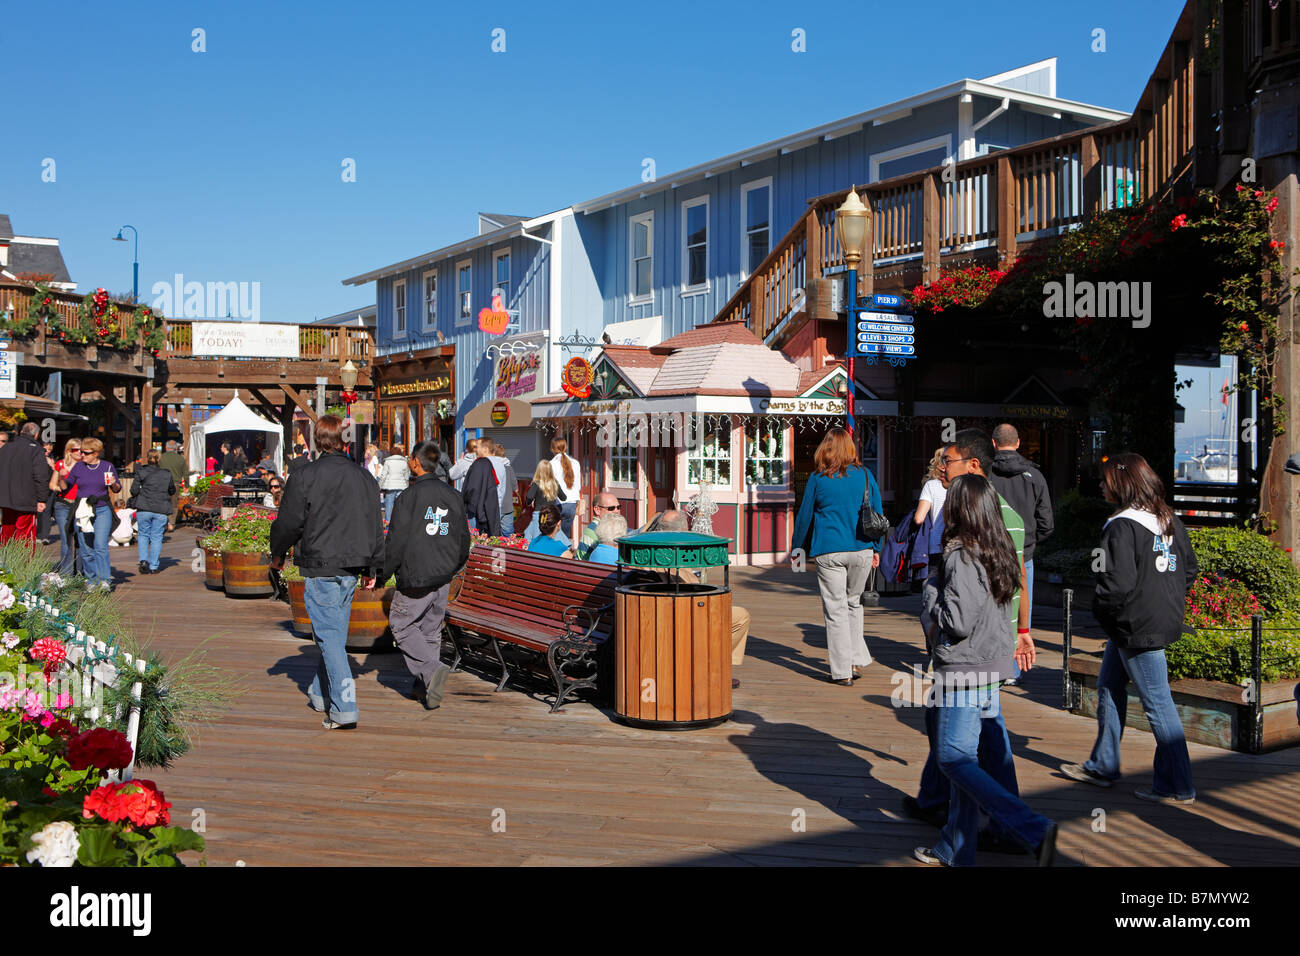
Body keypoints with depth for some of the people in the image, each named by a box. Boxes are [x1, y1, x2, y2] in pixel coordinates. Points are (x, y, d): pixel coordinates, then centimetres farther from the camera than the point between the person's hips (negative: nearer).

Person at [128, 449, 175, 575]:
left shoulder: (141, 472, -3)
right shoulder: (167, 474, 3)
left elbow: (134, 490, -4)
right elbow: (172, 491, 12)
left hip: (144, 509, -1)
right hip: (161, 511, 1)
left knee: (143, 534, 15)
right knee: (156, 537, 7)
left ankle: (143, 560, -2)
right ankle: (153, 566, 7)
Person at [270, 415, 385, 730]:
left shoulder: (307, 476, -9)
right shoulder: (365, 477, 8)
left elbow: (288, 521, -5)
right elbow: (376, 527, 13)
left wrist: (278, 553, 13)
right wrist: (372, 567, 22)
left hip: (320, 568, -6)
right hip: (353, 569, 6)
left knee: (329, 636, -5)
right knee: (335, 632, 18)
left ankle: (344, 709, -11)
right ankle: (321, 693, 33)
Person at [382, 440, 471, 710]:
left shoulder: (409, 496, -14)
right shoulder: (453, 495, 6)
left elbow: (396, 541, -15)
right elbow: (463, 539, 13)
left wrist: (383, 574, -4)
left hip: (415, 579, -6)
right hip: (444, 577, 6)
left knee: (400, 625, 8)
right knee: (432, 630, 15)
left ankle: (433, 668, -11)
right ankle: (425, 686, 18)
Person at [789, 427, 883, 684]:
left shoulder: (818, 479, -4)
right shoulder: (865, 475, 2)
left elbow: (804, 515, 4)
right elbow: (877, 513, 8)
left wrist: (796, 547, 17)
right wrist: (876, 548, 18)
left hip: (829, 553, -3)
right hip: (862, 550, 3)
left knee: (835, 609, 3)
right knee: (853, 603, 20)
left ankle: (843, 671, 5)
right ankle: (857, 660, 20)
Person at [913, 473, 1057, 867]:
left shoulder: (960, 556, -19)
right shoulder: (999, 552, 8)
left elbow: (957, 622, -22)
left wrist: (930, 588, -8)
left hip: (961, 672, -9)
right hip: (991, 671, 9)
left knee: (955, 760, -2)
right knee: (968, 758, 16)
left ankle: (1034, 831, -11)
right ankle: (955, 849, 26)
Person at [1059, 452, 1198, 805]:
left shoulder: (1122, 527, -21)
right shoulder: (1170, 520, 7)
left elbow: (1117, 584, -25)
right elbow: (1189, 568, 15)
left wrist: (1101, 611, -7)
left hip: (1136, 628, -10)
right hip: (1163, 619, 10)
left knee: (1157, 704, -1)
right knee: (1109, 688, 20)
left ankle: (1177, 787, 9)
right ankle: (1102, 766, 31)